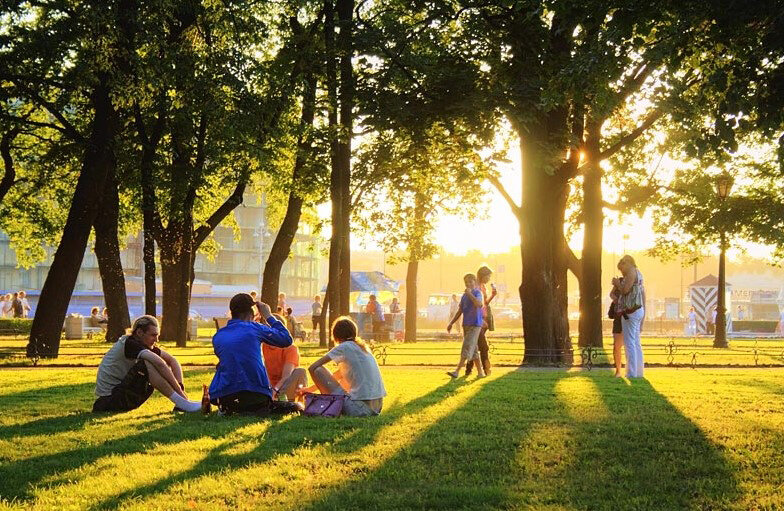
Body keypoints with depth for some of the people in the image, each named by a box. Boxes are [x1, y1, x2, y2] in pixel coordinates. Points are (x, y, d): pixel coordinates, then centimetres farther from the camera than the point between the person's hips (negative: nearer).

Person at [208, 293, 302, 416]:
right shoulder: (254, 328, -2)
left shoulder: (217, 336, 8)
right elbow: (286, 340, 10)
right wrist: (269, 316, 19)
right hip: (256, 395, -1)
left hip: (223, 396, 1)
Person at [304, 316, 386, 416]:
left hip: (359, 408, -8)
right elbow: (338, 375, 30)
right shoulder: (362, 347, 20)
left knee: (318, 370, -3)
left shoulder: (344, 347, -3)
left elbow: (313, 367, -3)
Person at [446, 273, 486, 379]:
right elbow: (460, 311, 21)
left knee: (467, 348, -13)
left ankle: (457, 371, -19)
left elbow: (479, 304, -28)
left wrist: (470, 294, -25)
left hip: (475, 325, -8)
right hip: (466, 325, 8)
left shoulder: (477, 293, -7)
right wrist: (451, 323, 18)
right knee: (474, 349, 10)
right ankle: (480, 372, 15)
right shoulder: (464, 296, 16)